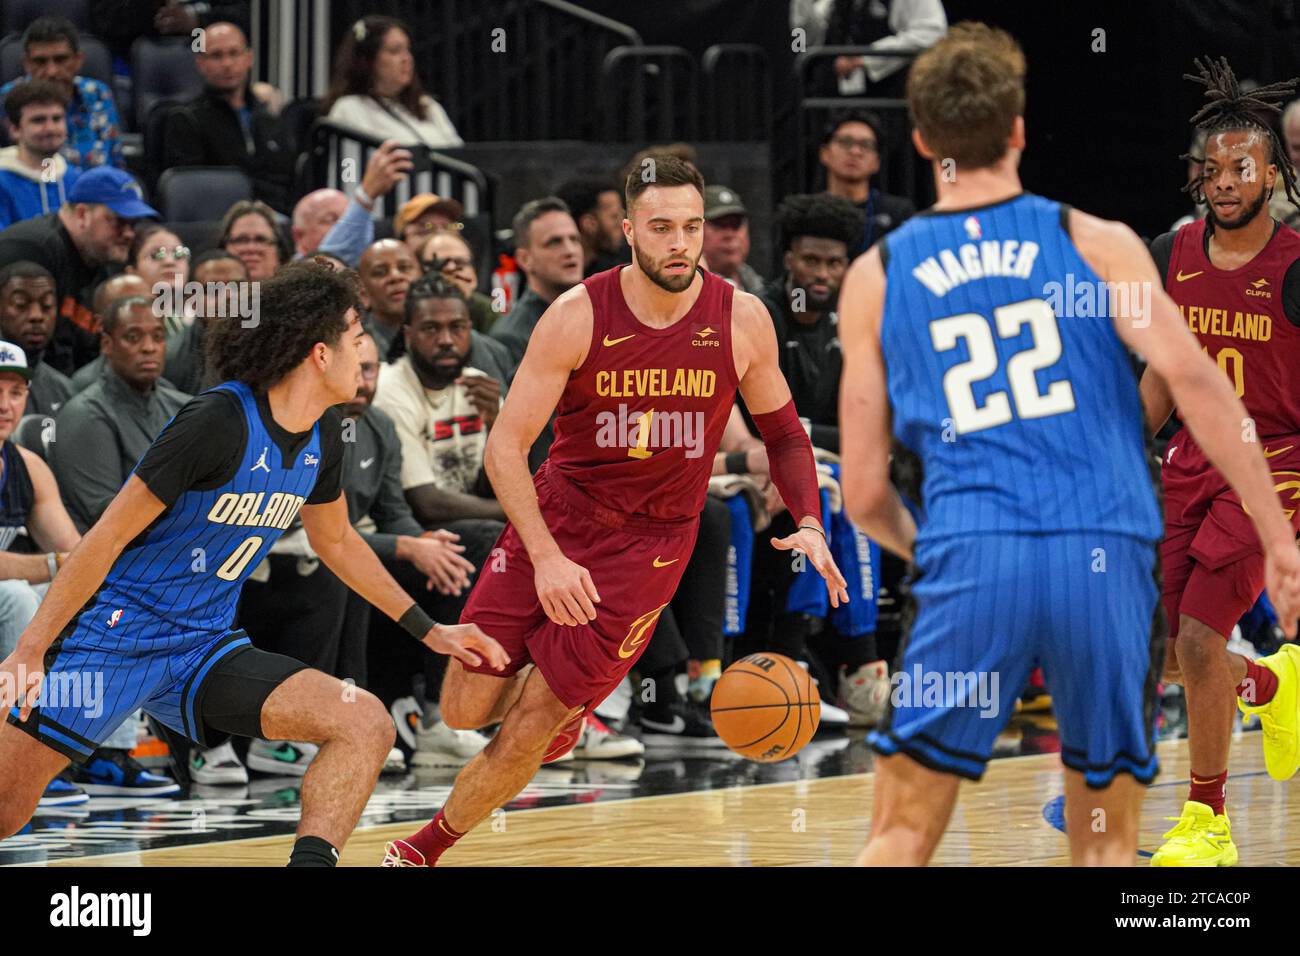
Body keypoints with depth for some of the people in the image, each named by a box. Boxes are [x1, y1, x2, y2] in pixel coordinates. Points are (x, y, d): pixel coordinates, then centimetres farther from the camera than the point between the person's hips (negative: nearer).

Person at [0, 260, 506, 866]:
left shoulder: (323, 436, 4)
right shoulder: (218, 423, -20)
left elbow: (335, 540, 24)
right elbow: (107, 538, -17)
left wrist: (430, 632, 24)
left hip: (203, 647, 7)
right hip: (114, 631, -7)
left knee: (366, 725, -14)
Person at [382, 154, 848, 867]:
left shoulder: (742, 319, -10)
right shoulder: (578, 316, -16)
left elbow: (782, 430, 6)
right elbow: (507, 444, -15)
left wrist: (810, 525, -11)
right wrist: (544, 555, -28)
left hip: (652, 541, 0)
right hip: (557, 514, 0)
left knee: (530, 728, -6)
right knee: (465, 710, -1)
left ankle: (424, 847, 16)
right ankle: (558, 700, 33)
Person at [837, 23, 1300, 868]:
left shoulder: (878, 277, 12)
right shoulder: (1096, 244, 8)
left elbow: (864, 494, 12)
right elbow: (1192, 378, -6)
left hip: (972, 558, 0)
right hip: (1108, 557, 0)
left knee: (901, 837, 6)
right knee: (1105, 844, 12)